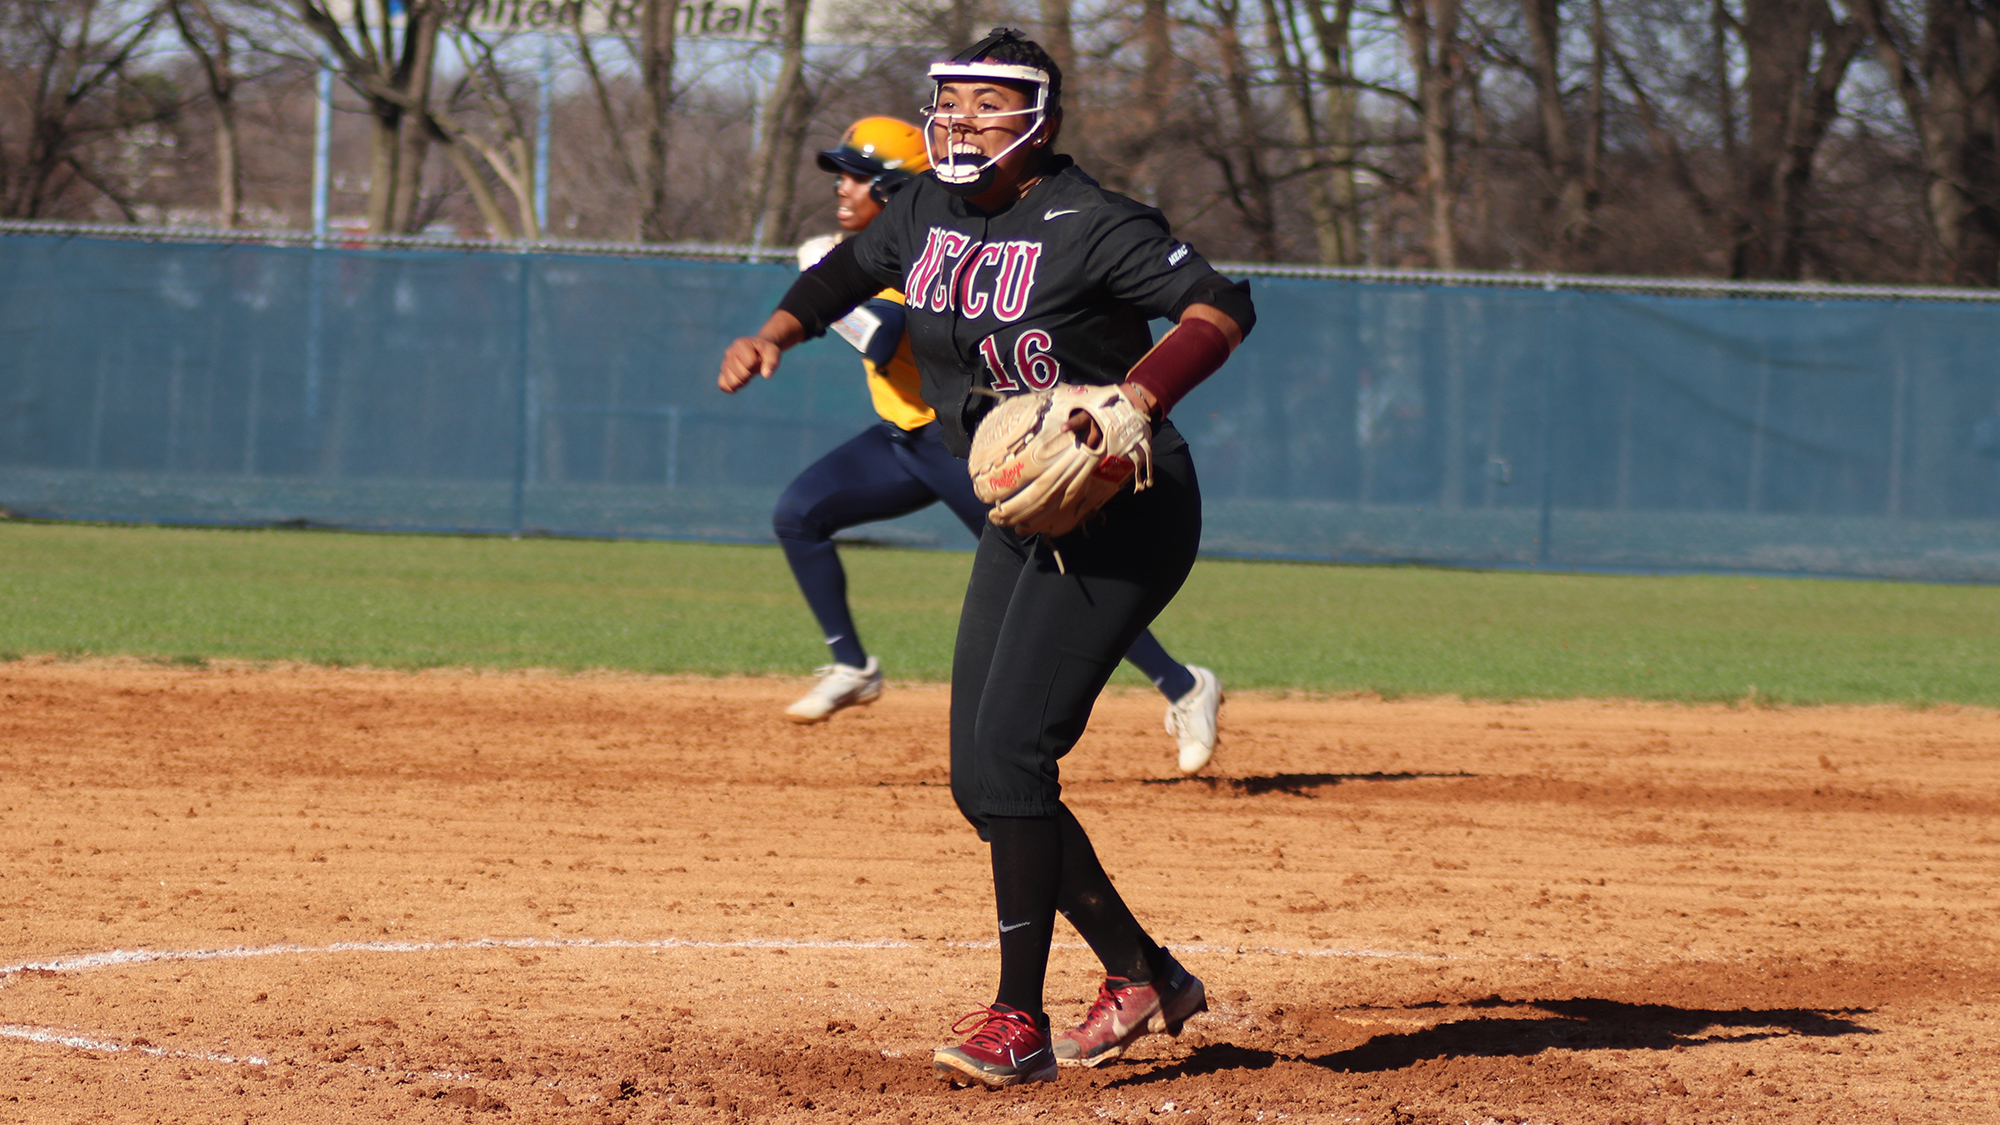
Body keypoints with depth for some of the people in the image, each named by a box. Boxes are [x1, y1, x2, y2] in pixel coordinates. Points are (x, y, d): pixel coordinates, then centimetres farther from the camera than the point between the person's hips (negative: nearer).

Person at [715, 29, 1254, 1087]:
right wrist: (776, 330, 9)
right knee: (981, 781, 7)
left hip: (1121, 521, -9)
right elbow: (854, 266, 27)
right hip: (1019, 524, 9)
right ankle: (1142, 974, 21)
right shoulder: (930, 211, 7)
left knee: (1010, 751, -19)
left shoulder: (1091, 225, -17)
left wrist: (1136, 399, -40)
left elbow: (1221, 305, -26)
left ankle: (1020, 1020, -14)